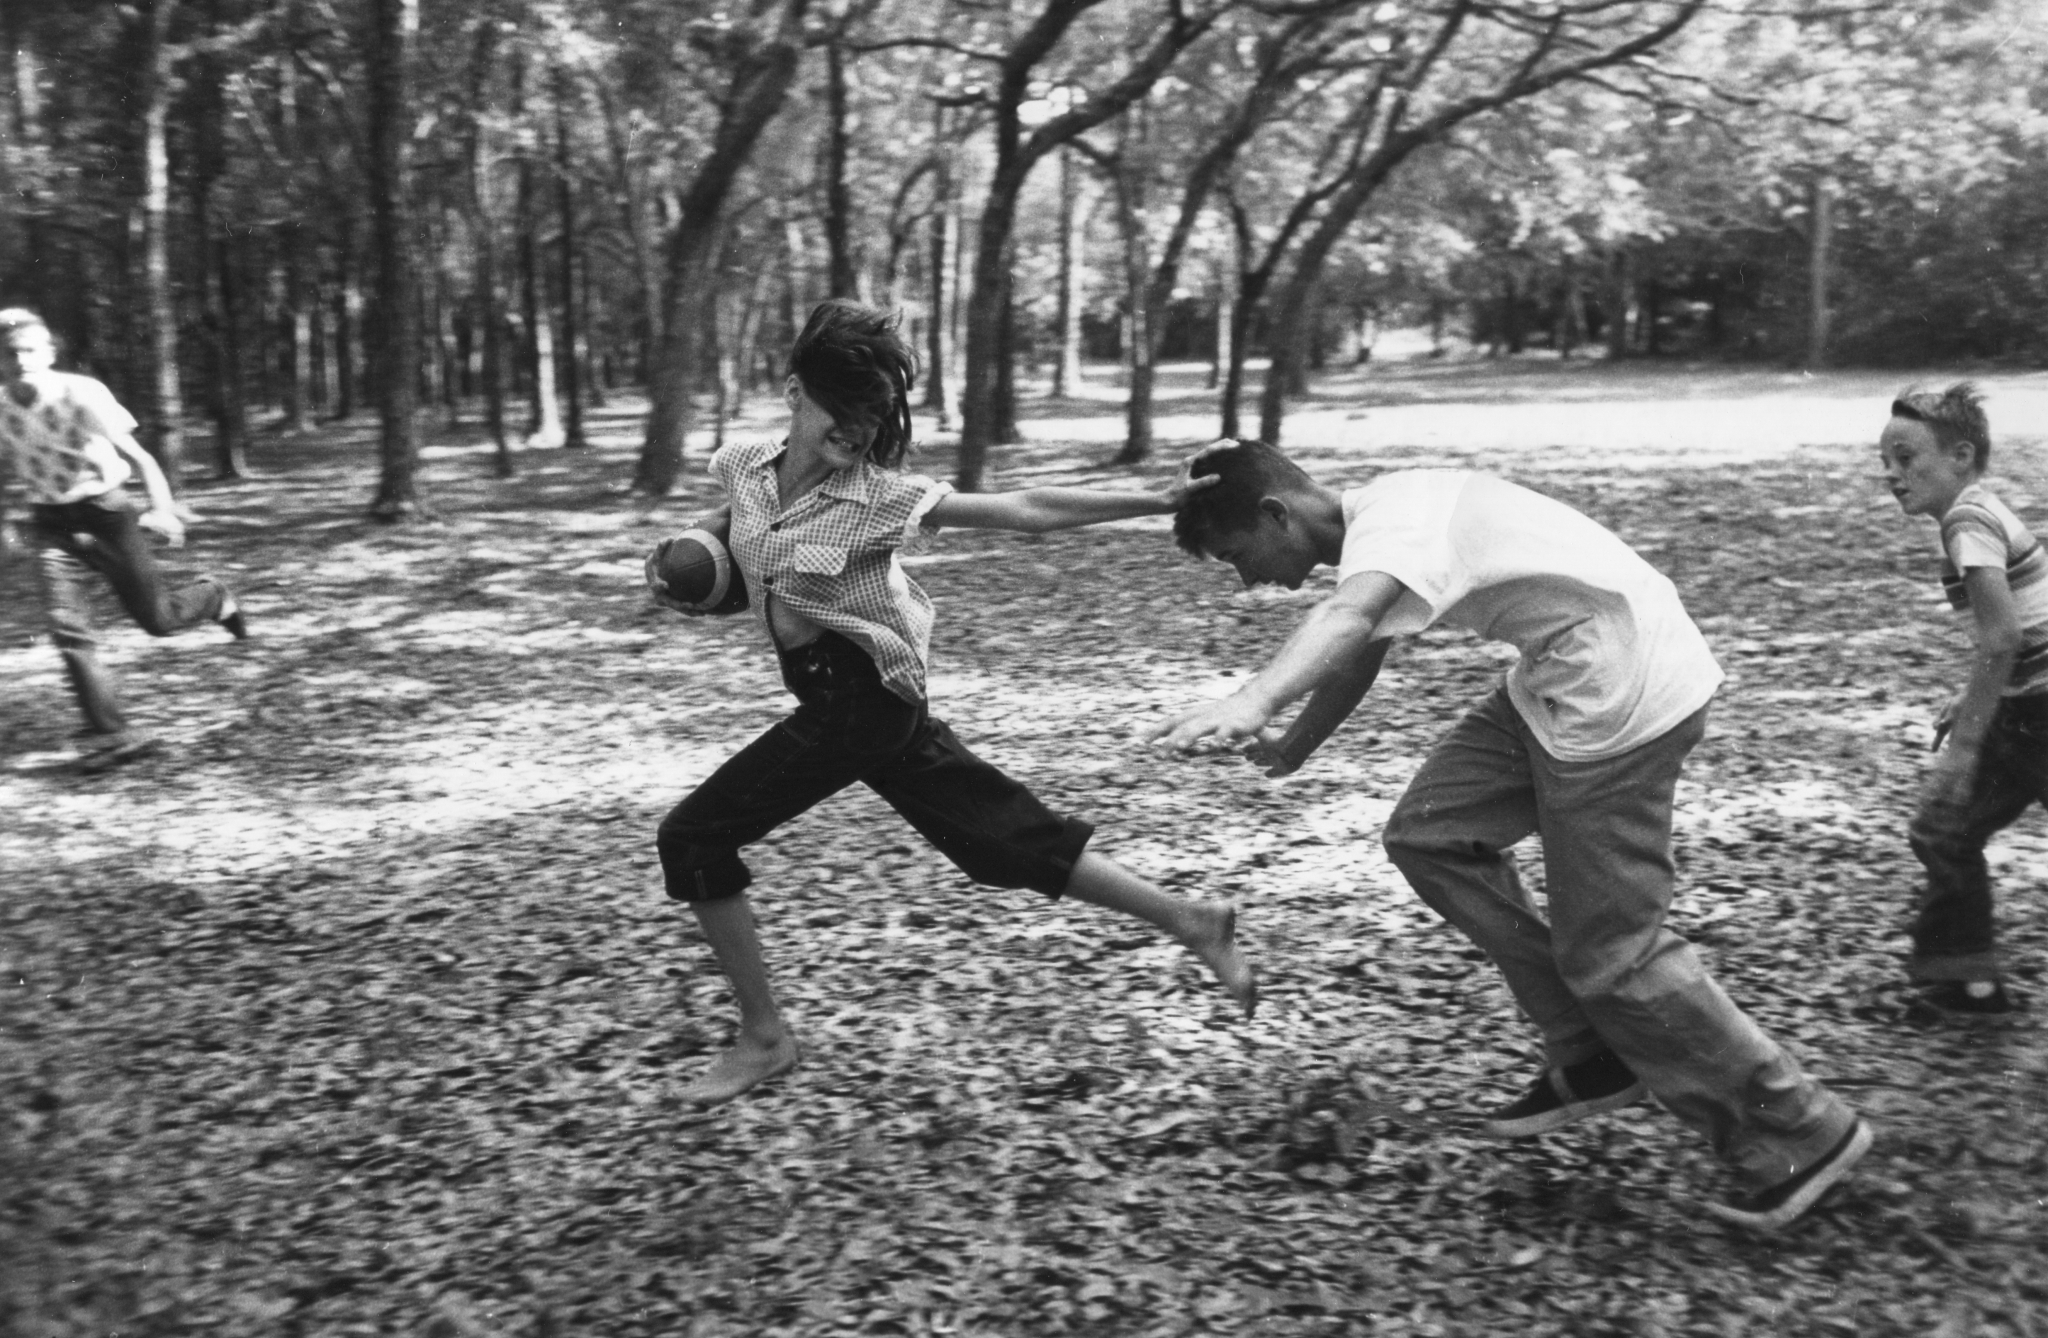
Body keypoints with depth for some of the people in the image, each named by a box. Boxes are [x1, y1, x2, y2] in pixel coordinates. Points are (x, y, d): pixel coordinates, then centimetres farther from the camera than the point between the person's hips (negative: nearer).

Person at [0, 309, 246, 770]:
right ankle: (109, 734, -6)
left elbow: (136, 456, -18)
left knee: (157, 618, -1)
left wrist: (163, 509, -32)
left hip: (103, 509, -3)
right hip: (52, 523, 3)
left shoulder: (82, 394, -17)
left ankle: (211, 598, 36)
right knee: (67, 626, -11)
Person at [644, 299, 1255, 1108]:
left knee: (693, 839, -4)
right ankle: (1192, 921, 19)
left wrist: (1156, 502, -23)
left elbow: (1023, 512, -19)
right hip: (842, 704, 6)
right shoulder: (741, 469, 1)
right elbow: (729, 555, 23)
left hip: (860, 703, -6)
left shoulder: (879, 496, -17)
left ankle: (764, 1040, 10)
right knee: (1007, 836, 10)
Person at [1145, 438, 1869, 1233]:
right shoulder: (1383, 521, 10)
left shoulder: (1393, 517, -20)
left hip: (1623, 688, -10)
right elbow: (1357, 651, 27)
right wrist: (1291, 749, 35)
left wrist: (1251, 702, -58)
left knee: (1609, 950, -3)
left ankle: (1806, 1135, 15)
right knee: (1431, 835, 8)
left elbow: (1348, 618, -43)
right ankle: (1592, 1059, 16)